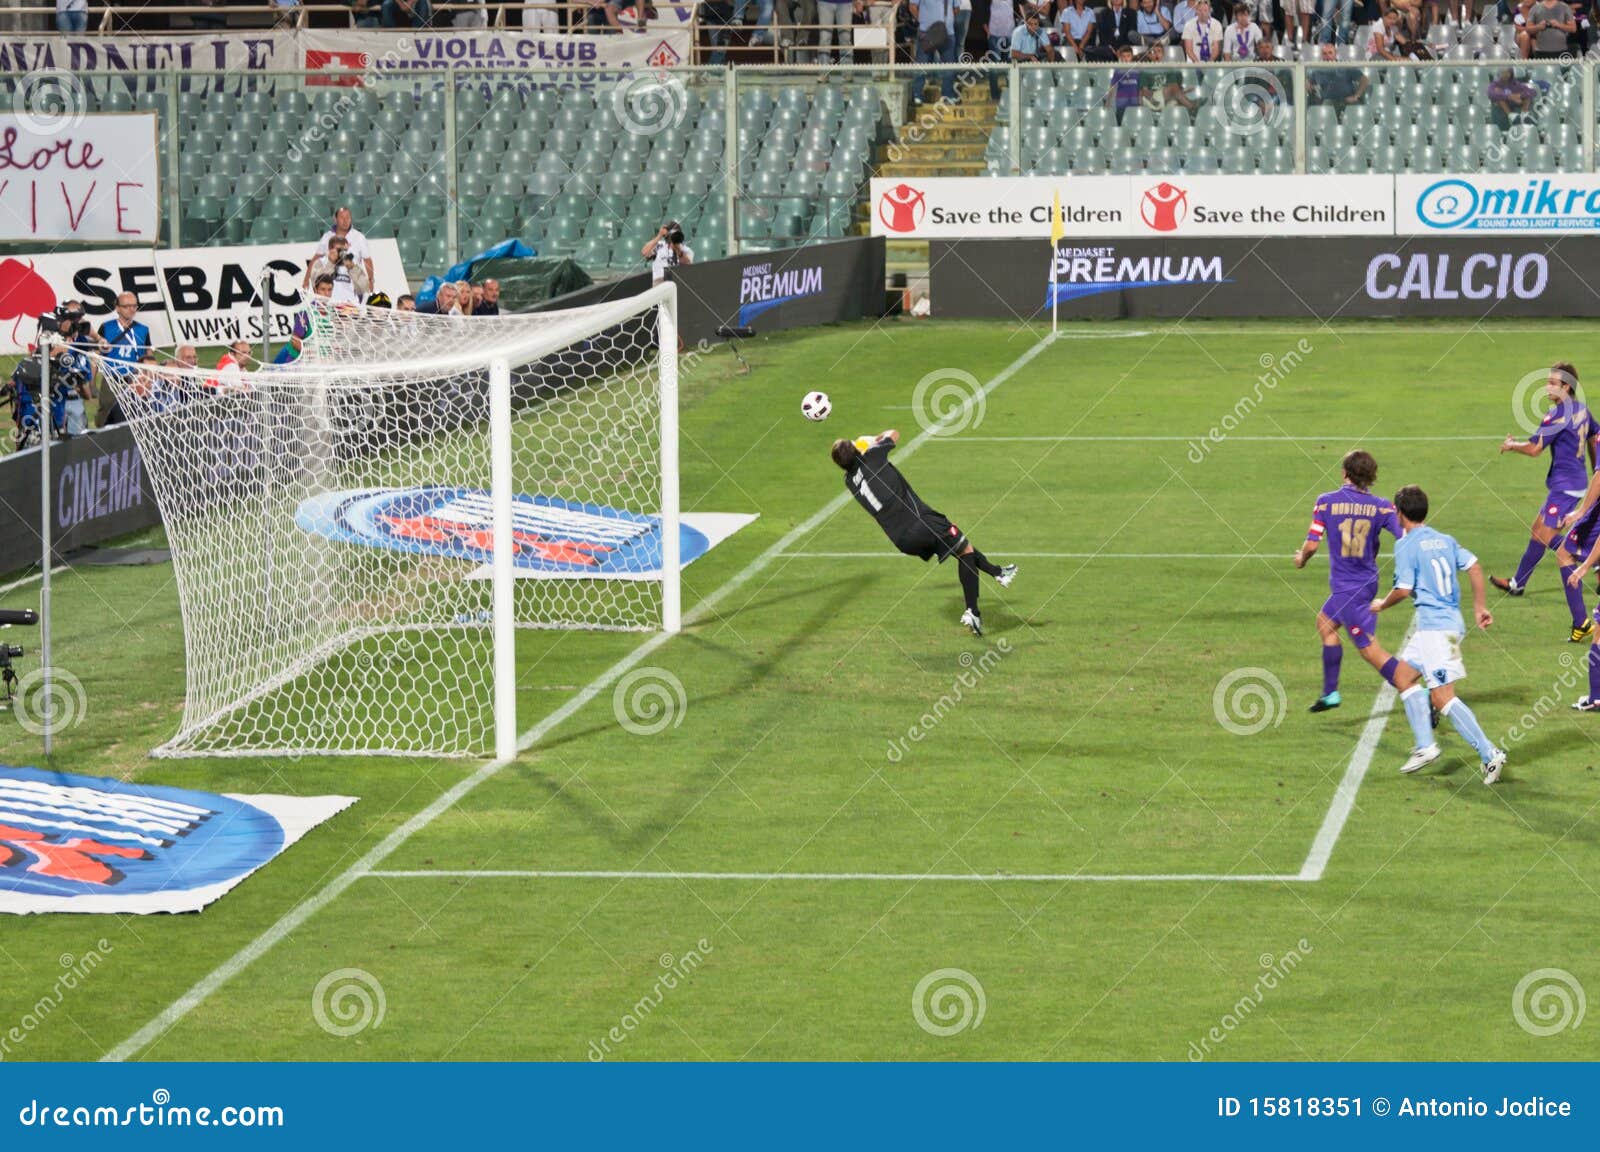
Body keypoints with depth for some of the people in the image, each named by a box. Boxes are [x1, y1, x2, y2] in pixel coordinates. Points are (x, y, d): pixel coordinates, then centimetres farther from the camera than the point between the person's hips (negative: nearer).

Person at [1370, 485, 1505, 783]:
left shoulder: (1407, 545, -7)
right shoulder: (1445, 540, 14)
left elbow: (1403, 589, -12)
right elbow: (1473, 565, 6)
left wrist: (1381, 605, 7)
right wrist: (1480, 607, 10)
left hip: (1434, 626, -9)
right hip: (1452, 621, 9)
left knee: (1442, 697, -10)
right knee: (1403, 676, 19)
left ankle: (1489, 754, -17)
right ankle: (1425, 745, 12)